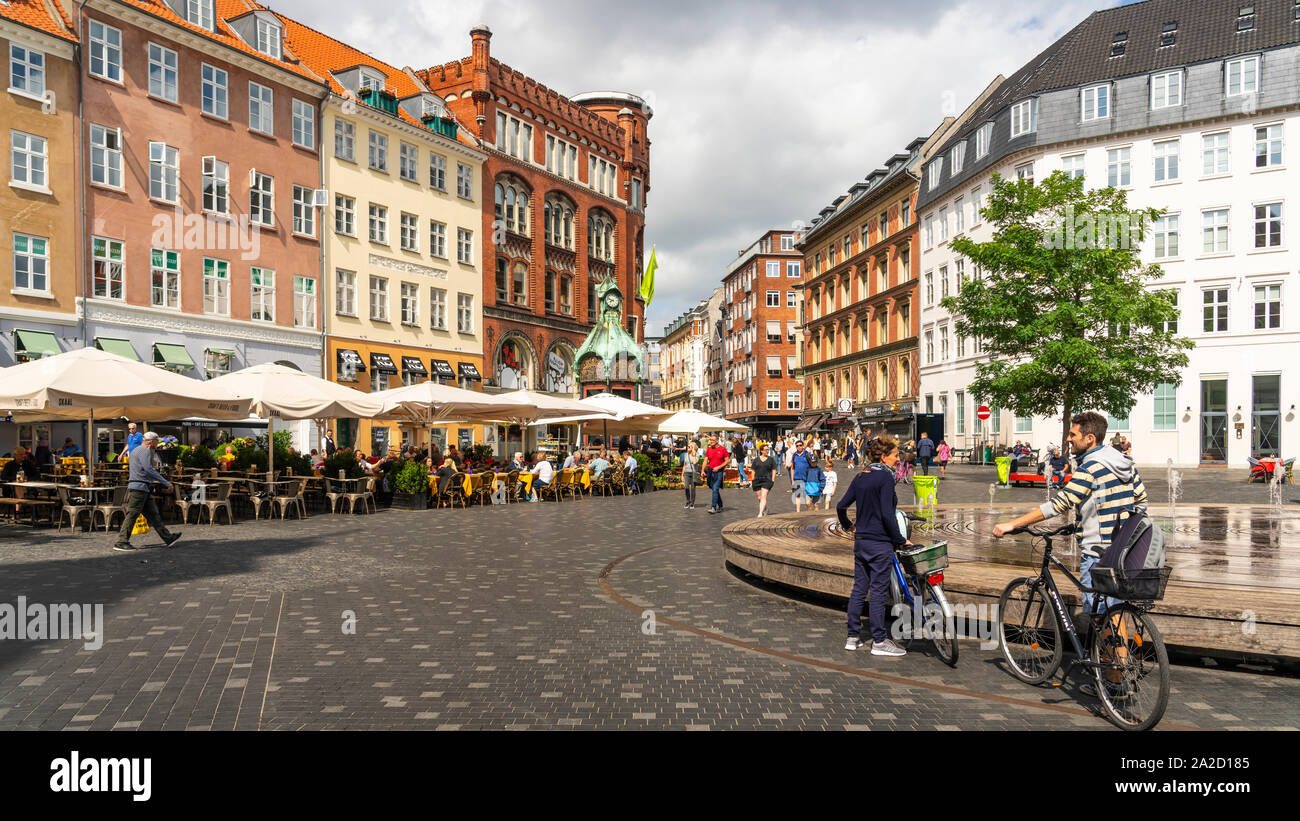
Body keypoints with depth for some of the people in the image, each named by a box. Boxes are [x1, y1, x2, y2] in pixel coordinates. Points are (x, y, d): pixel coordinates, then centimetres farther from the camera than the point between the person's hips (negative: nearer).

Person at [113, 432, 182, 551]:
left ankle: (168, 538, 8)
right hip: (139, 487, -10)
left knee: (153, 513, 8)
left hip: (143, 489, 10)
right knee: (132, 514, -7)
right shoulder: (144, 451, -10)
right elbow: (149, 469, -22)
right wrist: (166, 482, -20)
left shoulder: (136, 450, 22)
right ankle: (121, 542, -3)